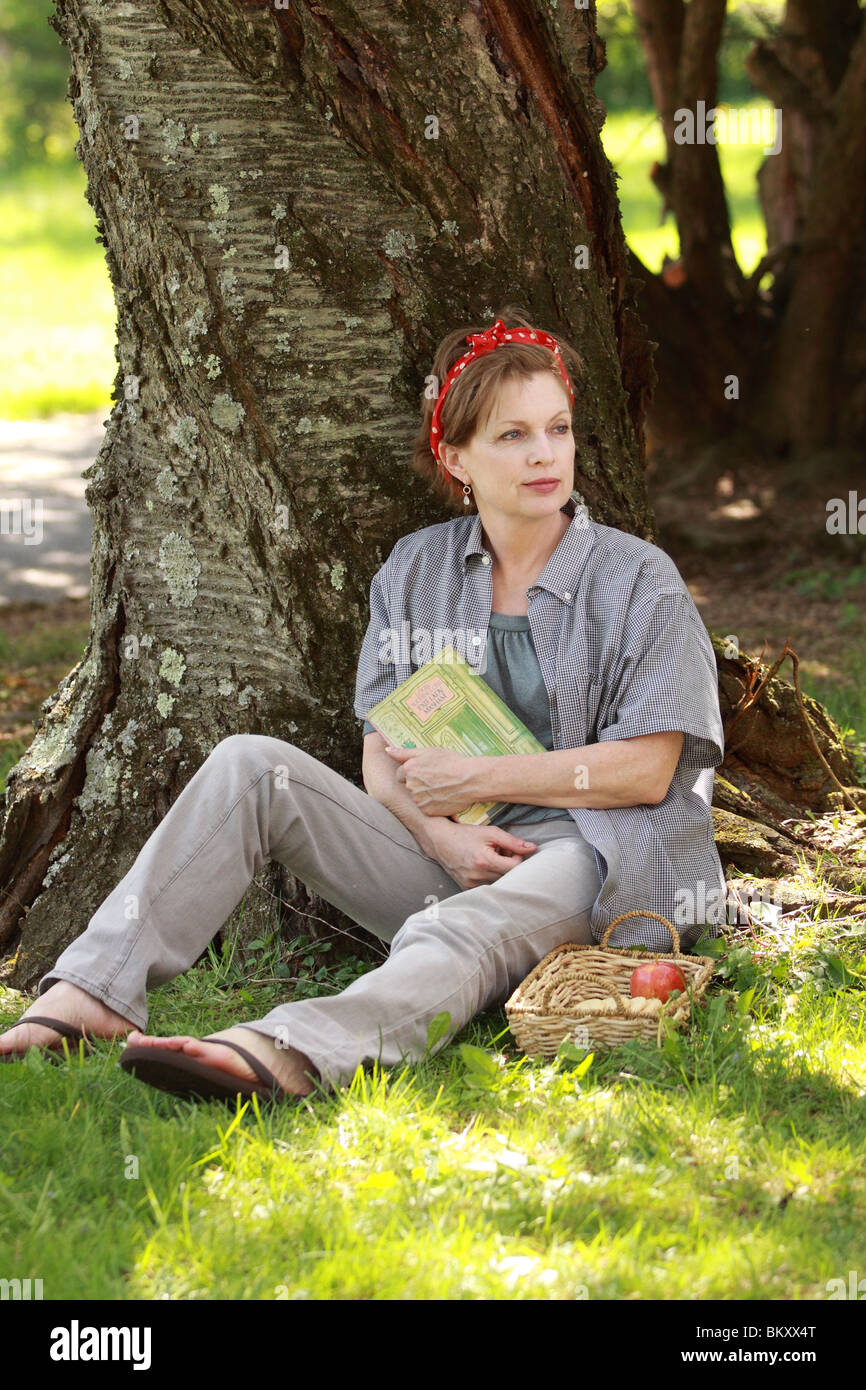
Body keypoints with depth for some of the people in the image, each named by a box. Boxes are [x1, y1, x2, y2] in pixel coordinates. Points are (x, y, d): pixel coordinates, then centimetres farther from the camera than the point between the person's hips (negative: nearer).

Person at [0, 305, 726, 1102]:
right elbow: (384, 758, 8)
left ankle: (281, 1053, -70)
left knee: (461, 935, -40)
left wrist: (475, 778, -8)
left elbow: (646, 770, -7)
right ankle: (94, 992, -26)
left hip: (592, 858, -5)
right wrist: (439, 831, -14)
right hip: (449, 858, 5)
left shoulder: (640, 582, 0)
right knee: (251, 765, -14)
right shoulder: (417, 572, 12)